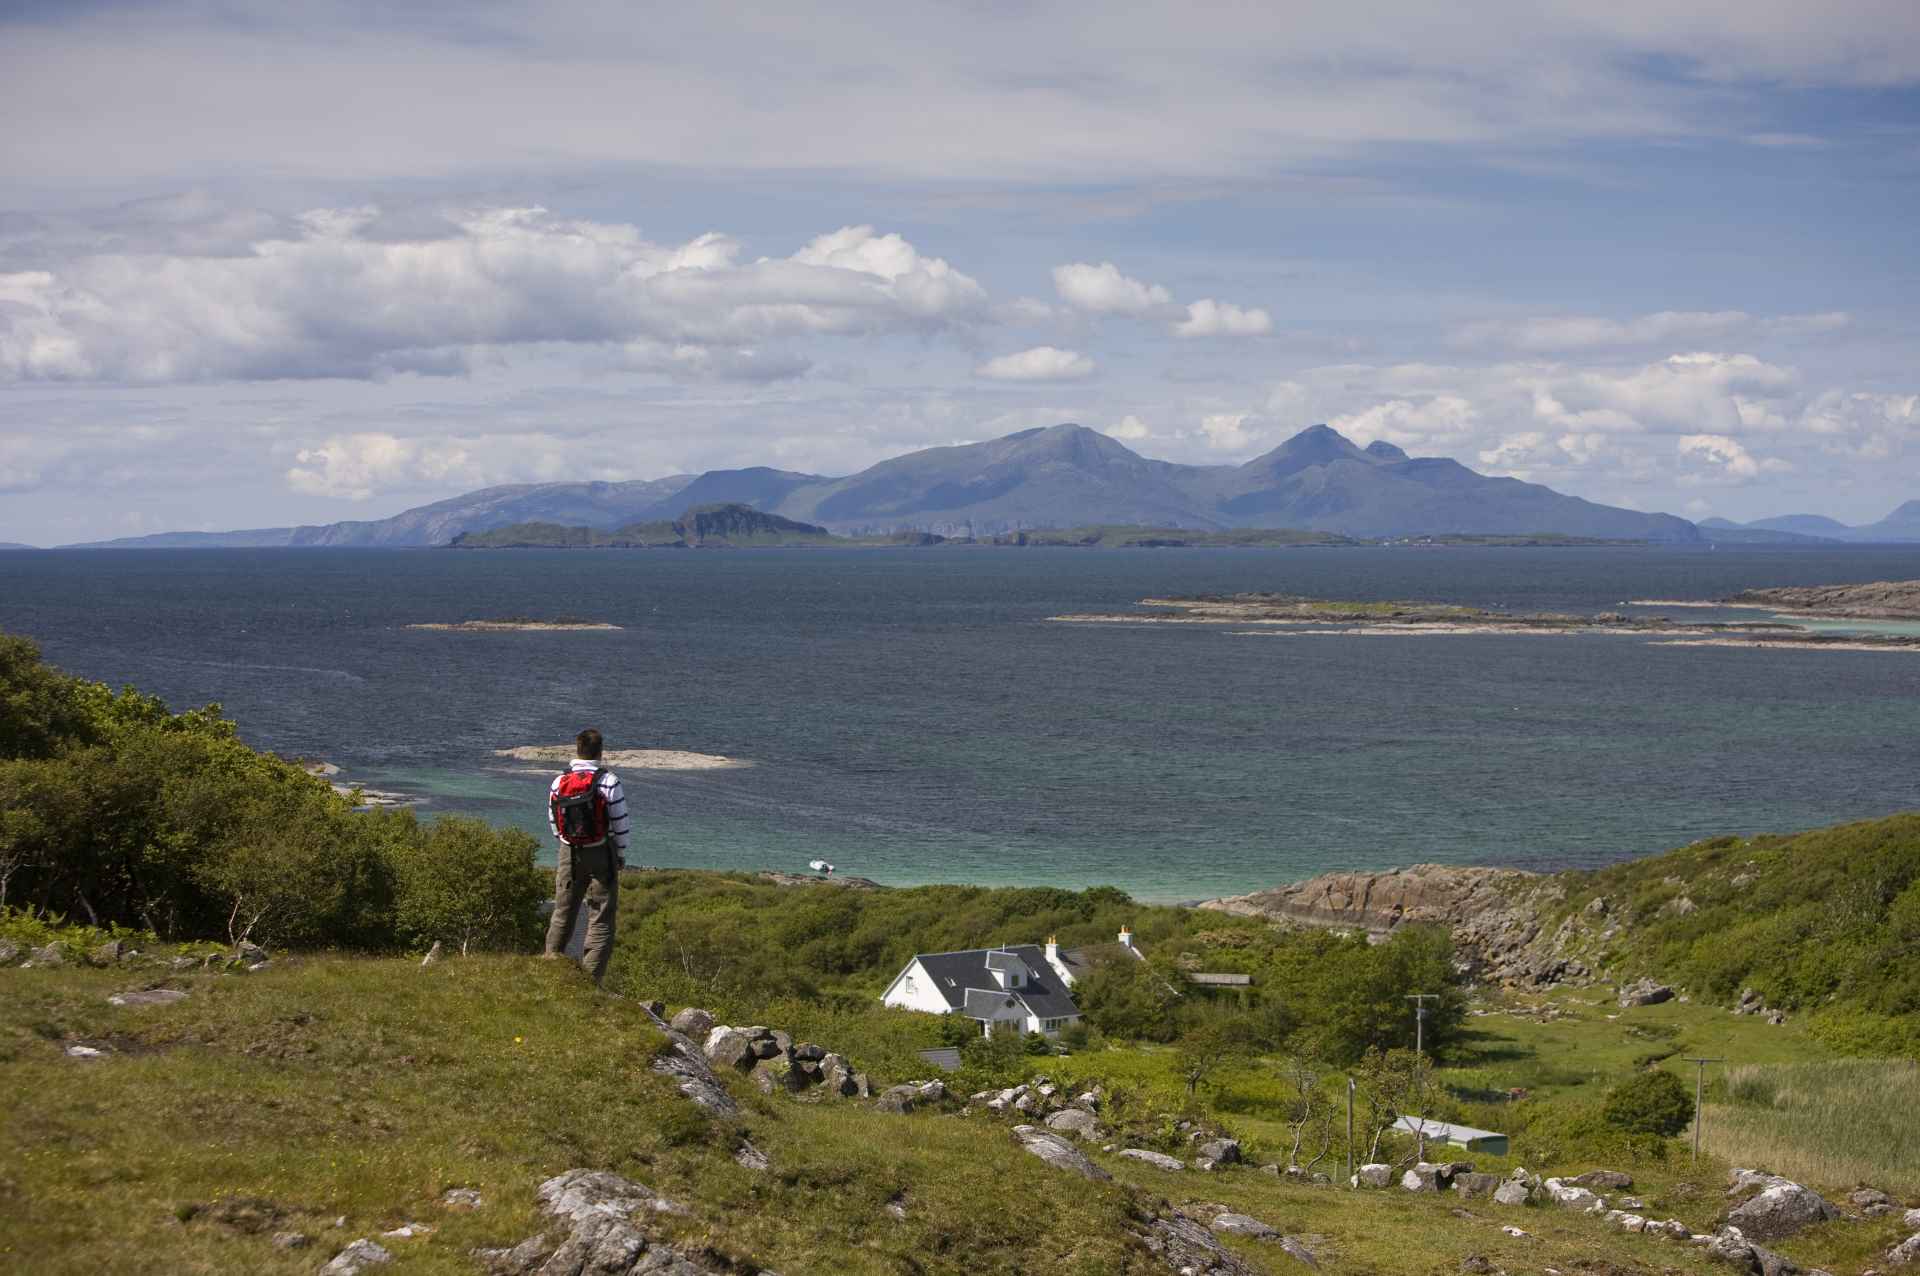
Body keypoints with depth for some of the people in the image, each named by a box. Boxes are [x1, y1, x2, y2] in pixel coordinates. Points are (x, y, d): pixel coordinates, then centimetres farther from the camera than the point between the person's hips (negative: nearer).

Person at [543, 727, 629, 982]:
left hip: (569, 855, 4)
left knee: (563, 914, 18)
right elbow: (621, 823, -11)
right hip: (602, 855, -4)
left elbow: (553, 825, 7)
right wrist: (621, 855, 4)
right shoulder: (609, 782, -14)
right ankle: (590, 978, -2)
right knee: (601, 920, 2)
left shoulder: (557, 783, -2)